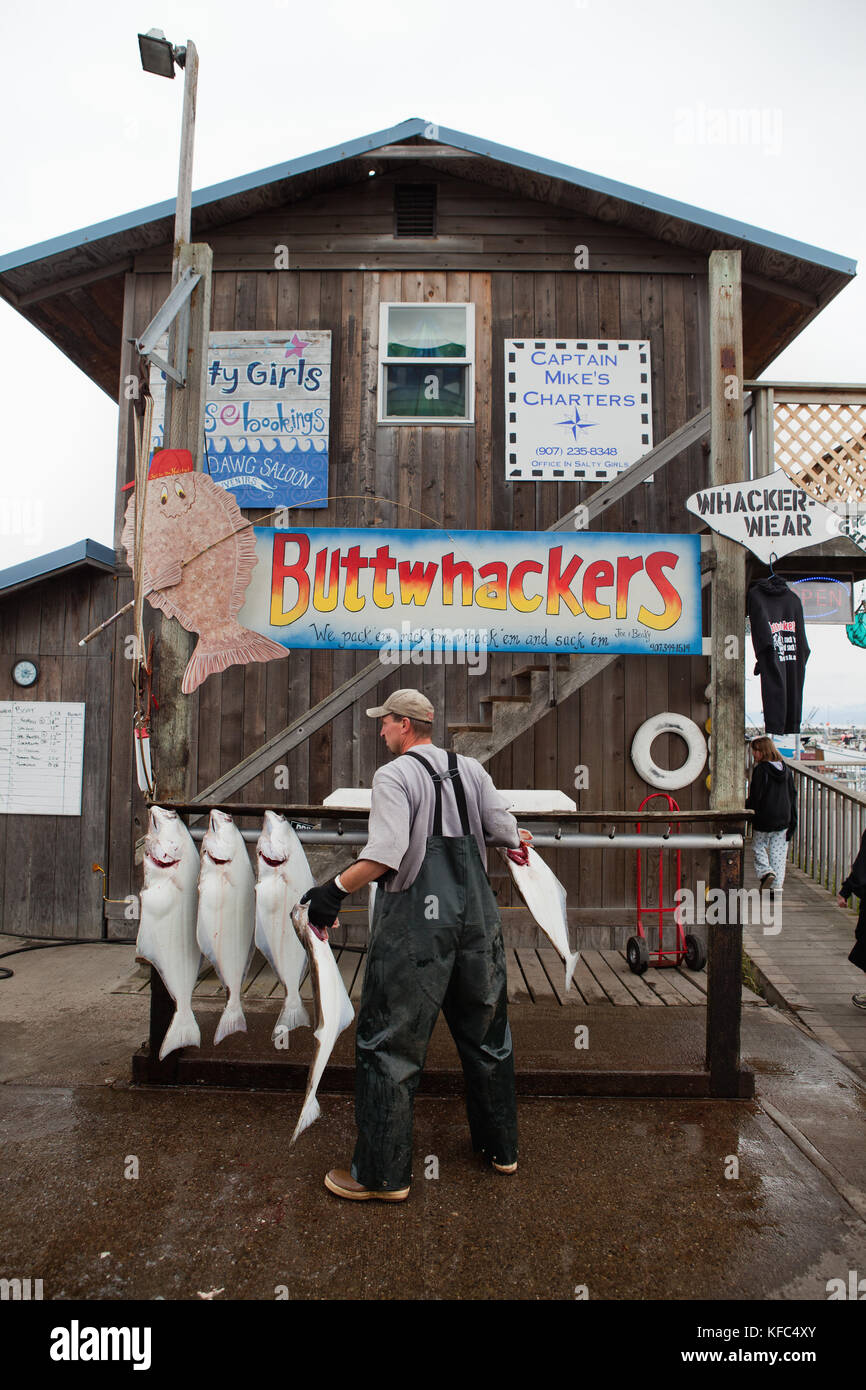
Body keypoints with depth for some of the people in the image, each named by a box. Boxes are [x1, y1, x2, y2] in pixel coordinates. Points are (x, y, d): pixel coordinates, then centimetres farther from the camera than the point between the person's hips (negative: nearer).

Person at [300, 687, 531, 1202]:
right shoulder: (471, 769, 8)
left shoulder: (394, 775, -9)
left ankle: (383, 1173, 14)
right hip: (477, 916, 7)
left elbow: (385, 854, -20)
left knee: (389, 1042, 5)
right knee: (486, 1032, 19)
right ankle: (501, 1147, 34)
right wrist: (517, 840, 29)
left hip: (415, 920, -6)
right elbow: (504, 829, 8)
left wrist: (333, 891, -14)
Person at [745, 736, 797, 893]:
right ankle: (777, 885, 7)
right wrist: (792, 820, 15)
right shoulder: (786, 769, 7)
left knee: (758, 847, 11)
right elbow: (793, 795, 11)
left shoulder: (761, 769, -13)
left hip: (764, 817, -5)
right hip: (783, 819, 5)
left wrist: (746, 806, 3)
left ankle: (765, 871, -11)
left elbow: (755, 796, -15)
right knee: (778, 851, 8)